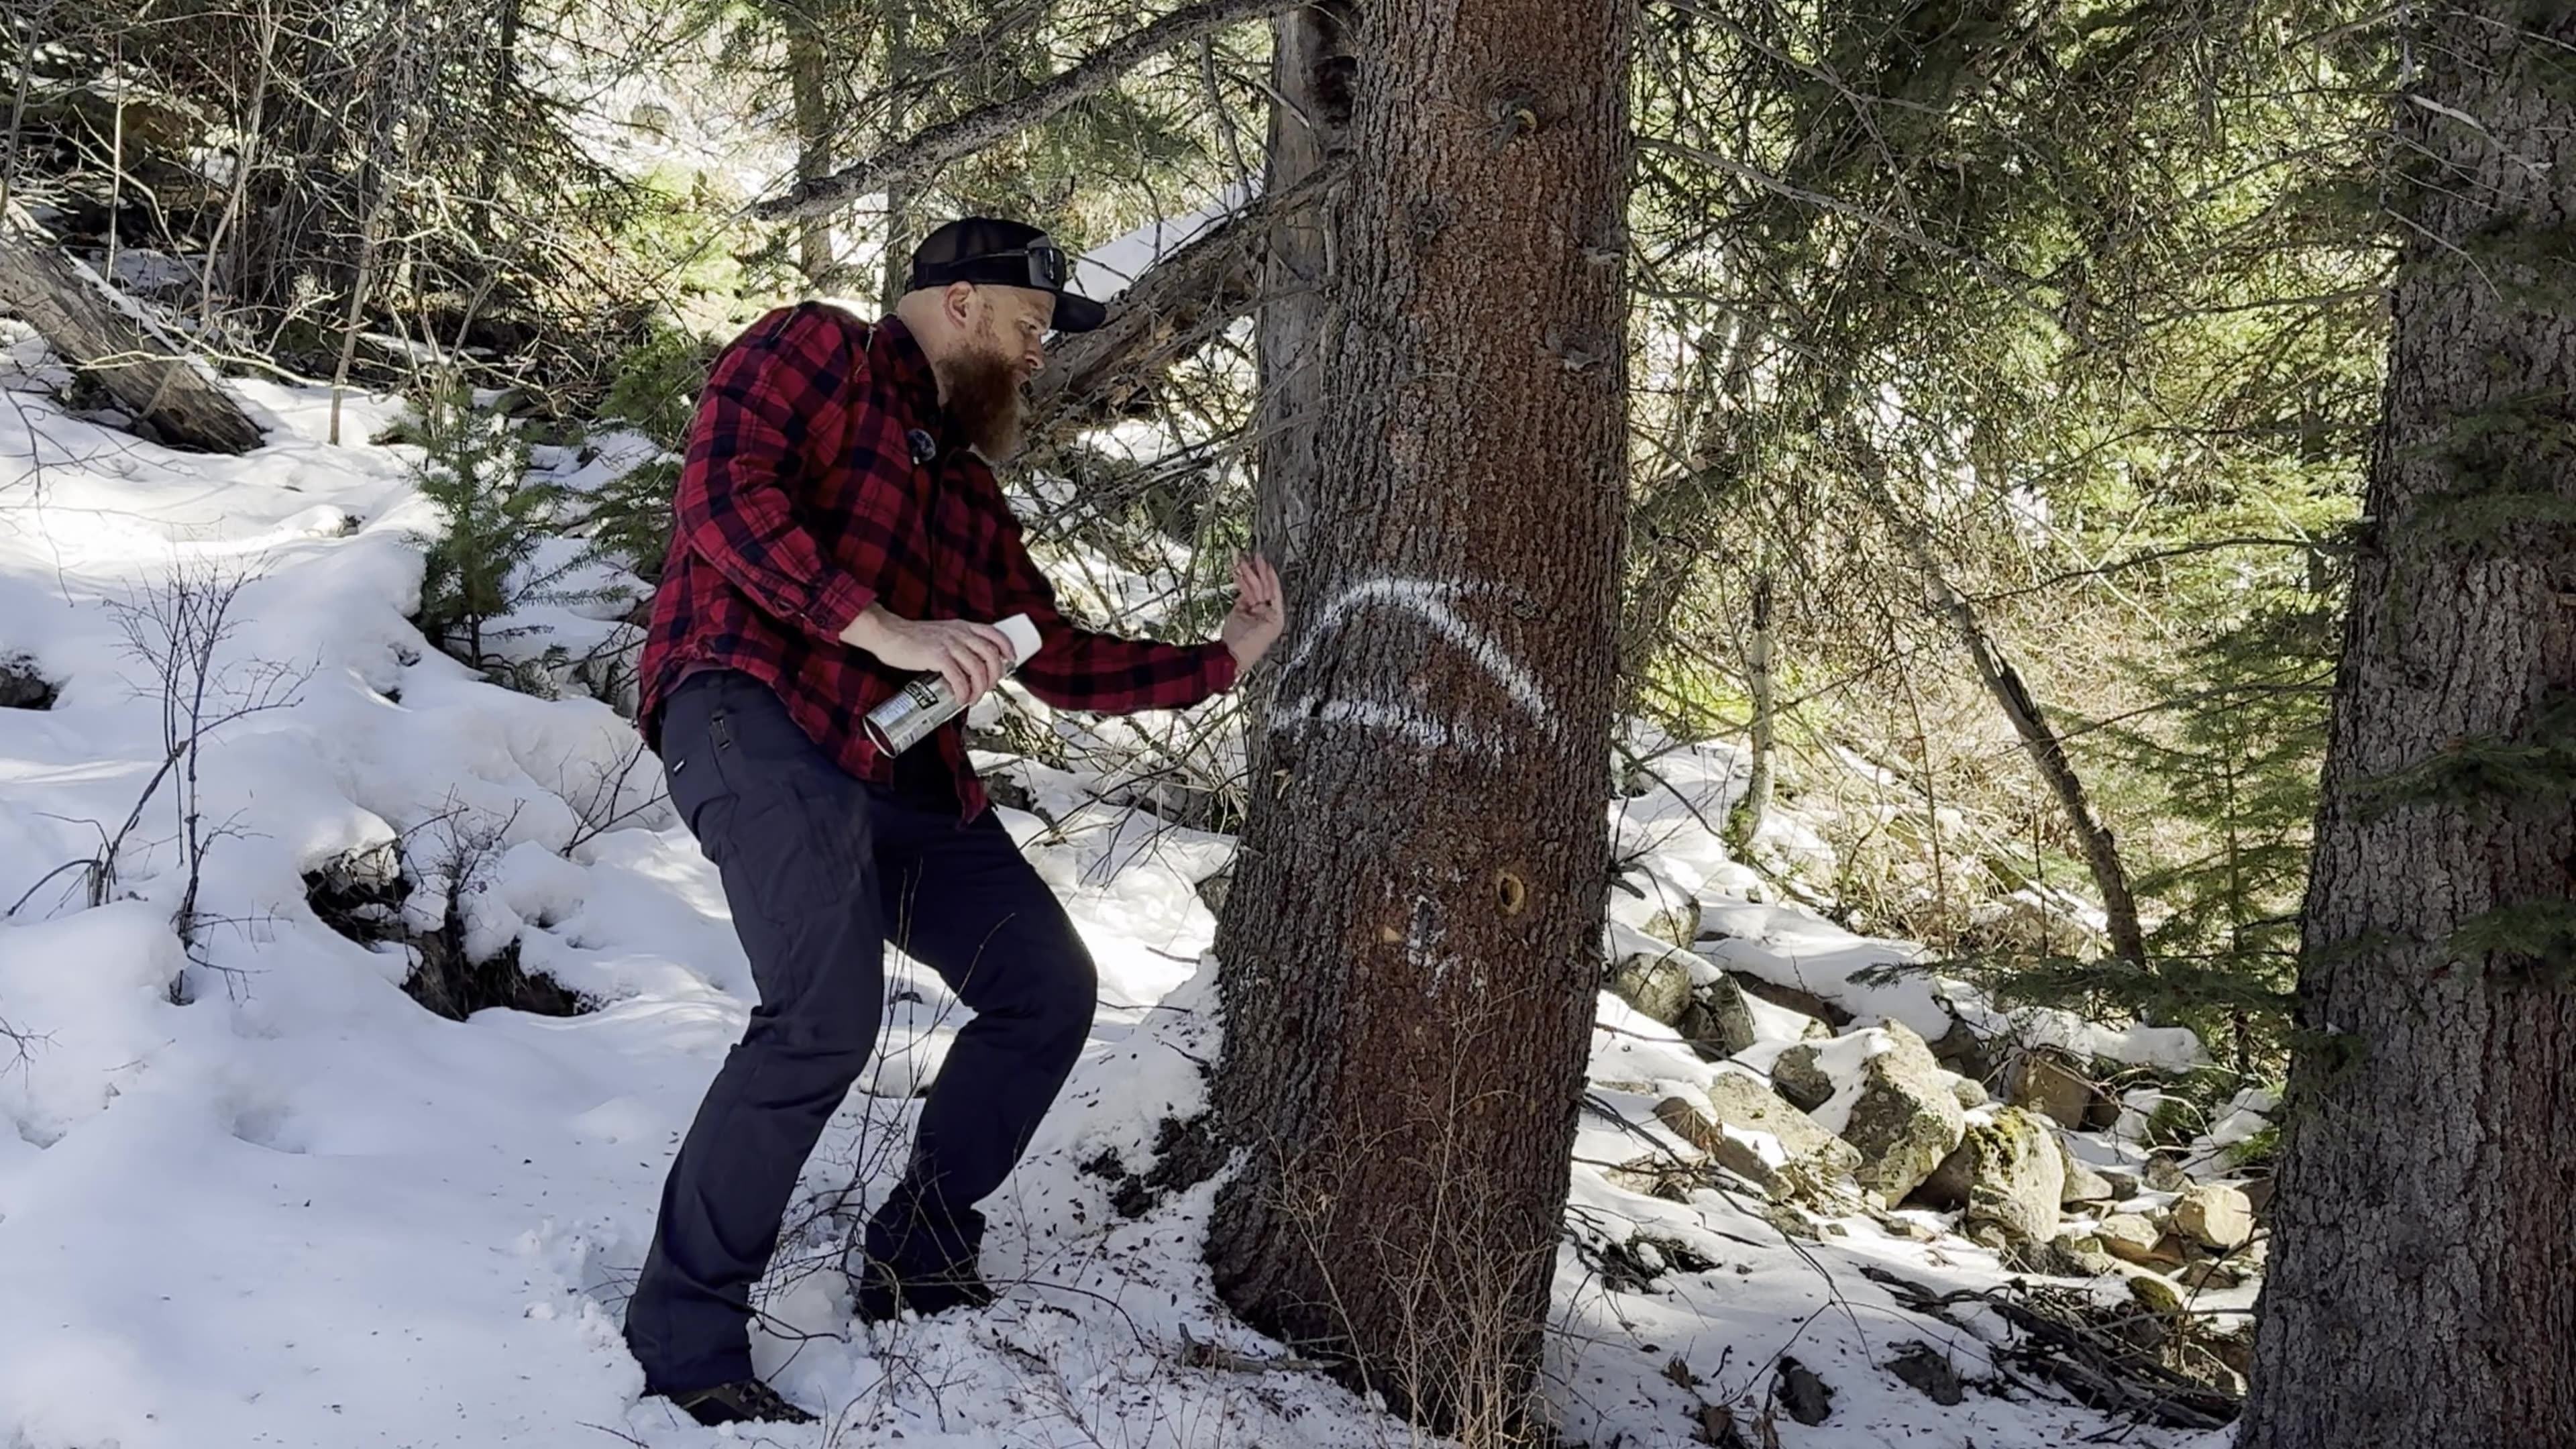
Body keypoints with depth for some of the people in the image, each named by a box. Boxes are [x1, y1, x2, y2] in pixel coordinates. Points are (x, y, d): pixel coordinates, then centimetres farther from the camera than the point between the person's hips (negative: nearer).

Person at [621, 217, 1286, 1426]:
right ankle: (684, 1334, -12)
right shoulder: (814, 351, 4)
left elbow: (1059, 659, 28)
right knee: (829, 1013, -26)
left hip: (902, 768, 9)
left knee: (1049, 991, 10)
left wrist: (1221, 659, 25)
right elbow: (723, 492, -14)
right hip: (754, 715, -9)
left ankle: (916, 1262, 25)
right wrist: (883, 629, -21)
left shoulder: (965, 483, 26)